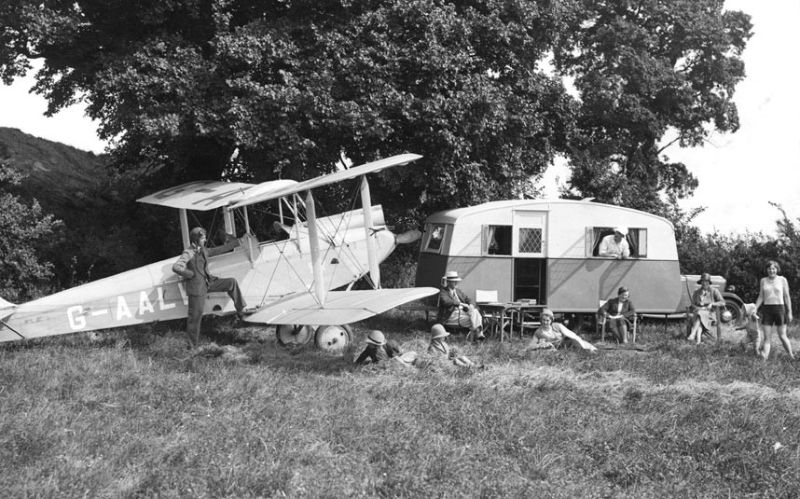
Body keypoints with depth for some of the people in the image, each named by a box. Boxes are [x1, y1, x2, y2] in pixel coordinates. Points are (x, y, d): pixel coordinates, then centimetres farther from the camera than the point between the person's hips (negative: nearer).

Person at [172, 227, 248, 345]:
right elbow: (176, 267, -26)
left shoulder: (203, 250, 9)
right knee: (196, 315, -2)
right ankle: (193, 343, 12)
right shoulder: (188, 253, -15)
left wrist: (235, 243, 27)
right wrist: (191, 274, -16)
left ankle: (240, 311, 4)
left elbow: (218, 250, 22)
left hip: (208, 282, 8)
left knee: (231, 282, -1)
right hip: (197, 287, -8)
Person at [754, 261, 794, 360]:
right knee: (767, 337, -3)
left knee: (782, 336, 0)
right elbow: (761, 297, 10)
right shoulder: (763, 280, 8)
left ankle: (792, 357, 12)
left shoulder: (782, 280, 1)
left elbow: (787, 297, 2)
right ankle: (764, 357, -9)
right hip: (767, 310, 2)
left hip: (780, 309, -2)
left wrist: (789, 312, -1)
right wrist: (755, 309, -1)